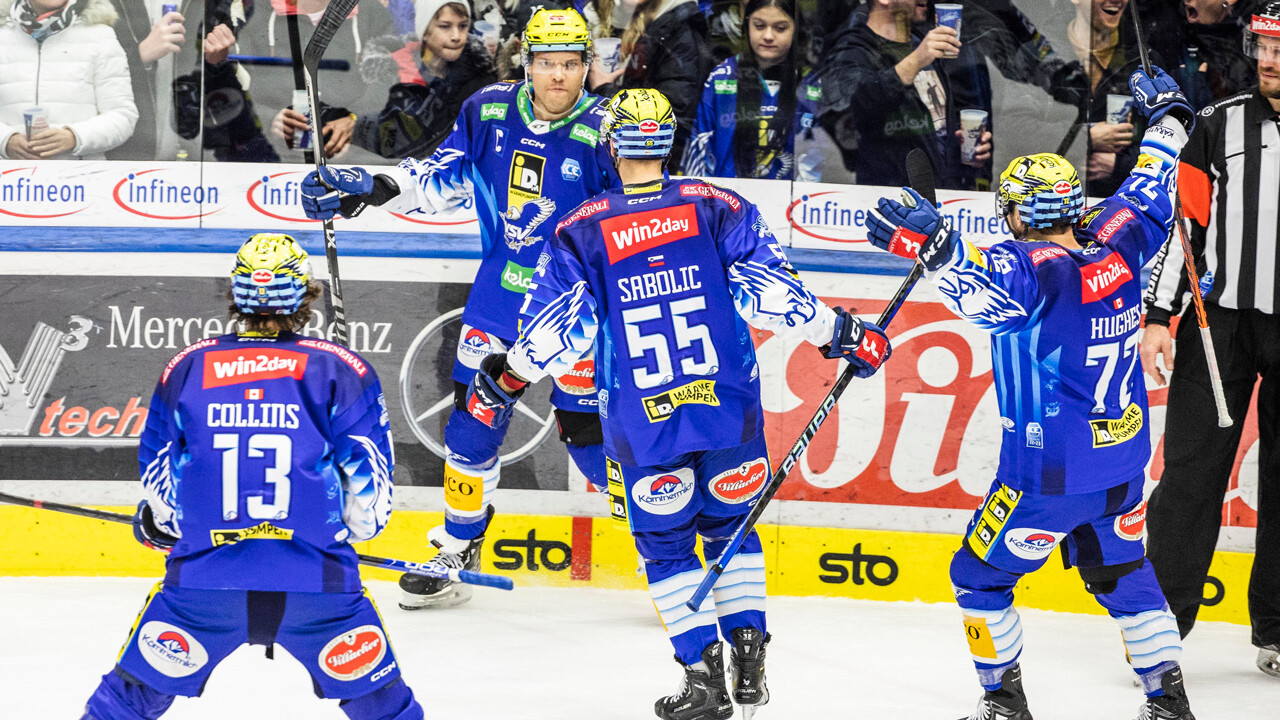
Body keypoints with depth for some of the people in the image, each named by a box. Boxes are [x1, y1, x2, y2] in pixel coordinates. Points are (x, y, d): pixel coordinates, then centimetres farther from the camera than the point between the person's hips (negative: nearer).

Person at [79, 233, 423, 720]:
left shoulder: (186, 369, 10)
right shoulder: (343, 371, 4)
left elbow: (159, 485, 16)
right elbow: (368, 486, 3)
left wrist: (158, 524, 38)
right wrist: (360, 523, 25)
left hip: (202, 582, 1)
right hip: (318, 585, -1)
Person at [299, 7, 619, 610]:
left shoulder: (603, 134, -16)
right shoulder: (489, 111, -4)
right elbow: (443, 177, 8)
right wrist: (368, 188, 0)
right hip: (501, 286, 4)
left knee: (586, 429, -4)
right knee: (473, 410, 5)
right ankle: (457, 549, 19)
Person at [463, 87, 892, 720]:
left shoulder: (580, 233, -3)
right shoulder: (718, 209, -1)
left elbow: (558, 329, -3)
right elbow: (771, 294, -4)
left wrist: (505, 379, 12)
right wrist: (840, 334, 8)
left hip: (643, 425, -1)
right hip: (729, 409, 2)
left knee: (665, 544, 13)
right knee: (730, 528, 20)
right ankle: (749, 657, 11)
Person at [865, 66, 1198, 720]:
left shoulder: (1036, 269, -21)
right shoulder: (1114, 249, -1)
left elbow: (984, 291, -44)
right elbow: (1149, 199, 18)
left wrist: (933, 247, -60)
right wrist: (1167, 119, 34)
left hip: (1051, 476, -7)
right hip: (1123, 463, 7)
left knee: (980, 574, 11)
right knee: (1121, 572, 23)